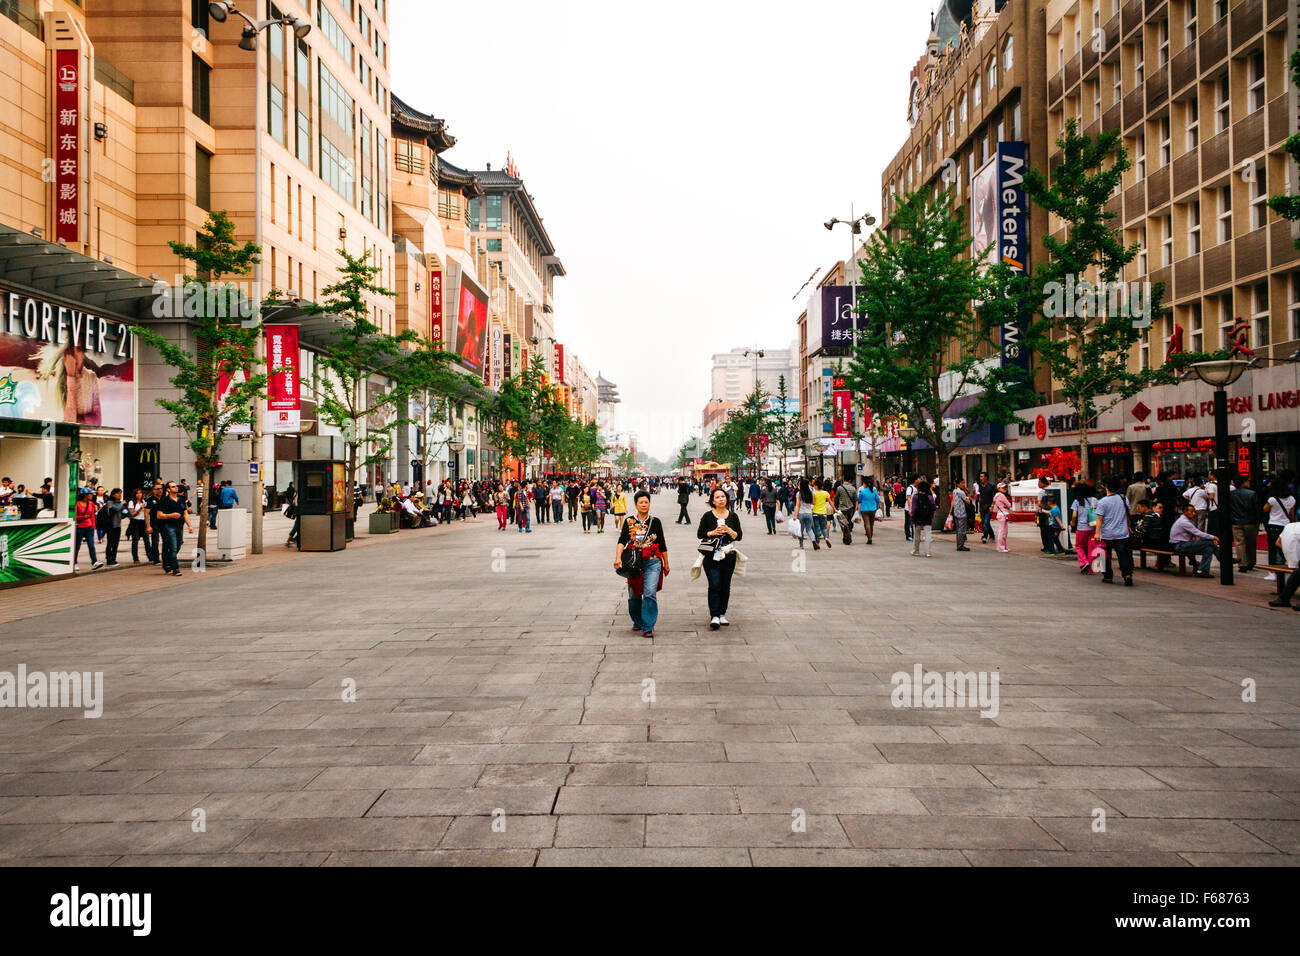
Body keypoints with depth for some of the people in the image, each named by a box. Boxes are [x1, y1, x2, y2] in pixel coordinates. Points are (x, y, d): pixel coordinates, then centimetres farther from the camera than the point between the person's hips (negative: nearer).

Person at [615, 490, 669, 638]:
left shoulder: (655, 522, 5)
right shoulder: (629, 521, 3)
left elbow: (662, 544, 12)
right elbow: (622, 541, -8)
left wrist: (666, 564, 15)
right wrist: (618, 558, -24)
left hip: (652, 562, -1)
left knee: (650, 593, -15)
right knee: (634, 595, 10)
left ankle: (648, 627, -9)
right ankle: (638, 622, 32)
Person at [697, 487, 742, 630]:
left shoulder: (733, 516, 6)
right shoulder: (707, 516, 1)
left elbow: (739, 536, 4)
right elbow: (699, 534, 2)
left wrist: (729, 531, -13)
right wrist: (713, 533, -13)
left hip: (728, 556, 3)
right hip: (711, 557, -3)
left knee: (725, 586, 7)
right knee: (714, 586, -10)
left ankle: (722, 614, 19)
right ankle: (714, 616, -11)